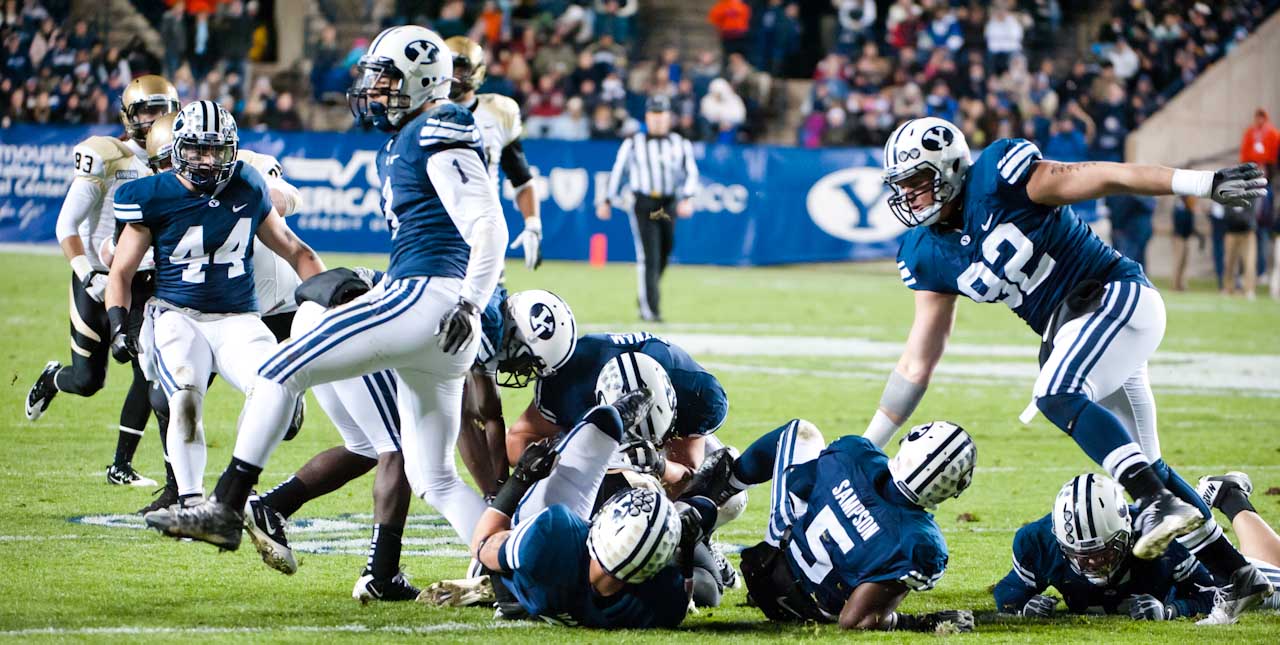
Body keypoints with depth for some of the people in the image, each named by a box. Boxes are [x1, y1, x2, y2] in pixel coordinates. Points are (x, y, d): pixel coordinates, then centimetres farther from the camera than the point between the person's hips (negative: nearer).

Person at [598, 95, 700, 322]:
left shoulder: (680, 144, 10)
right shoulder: (633, 143, 5)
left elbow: (691, 173, 3)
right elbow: (618, 171, 9)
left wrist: (687, 199, -12)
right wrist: (607, 200, 6)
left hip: (670, 205, 3)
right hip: (643, 204, -3)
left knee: (663, 255, 7)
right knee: (648, 256, -11)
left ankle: (648, 297, 26)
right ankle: (649, 308, -12)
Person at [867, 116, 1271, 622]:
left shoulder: (995, 177, -14)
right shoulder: (928, 255, 6)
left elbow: (1102, 178, -15)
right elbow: (918, 363, 11)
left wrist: (1202, 183, -22)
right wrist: (866, 448, 9)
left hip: (1118, 297, -8)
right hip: (1068, 332, 8)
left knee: (1057, 397, -31)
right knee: (1140, 466, 6)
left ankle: (1167, 506, -39)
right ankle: (1238, 576, 12)